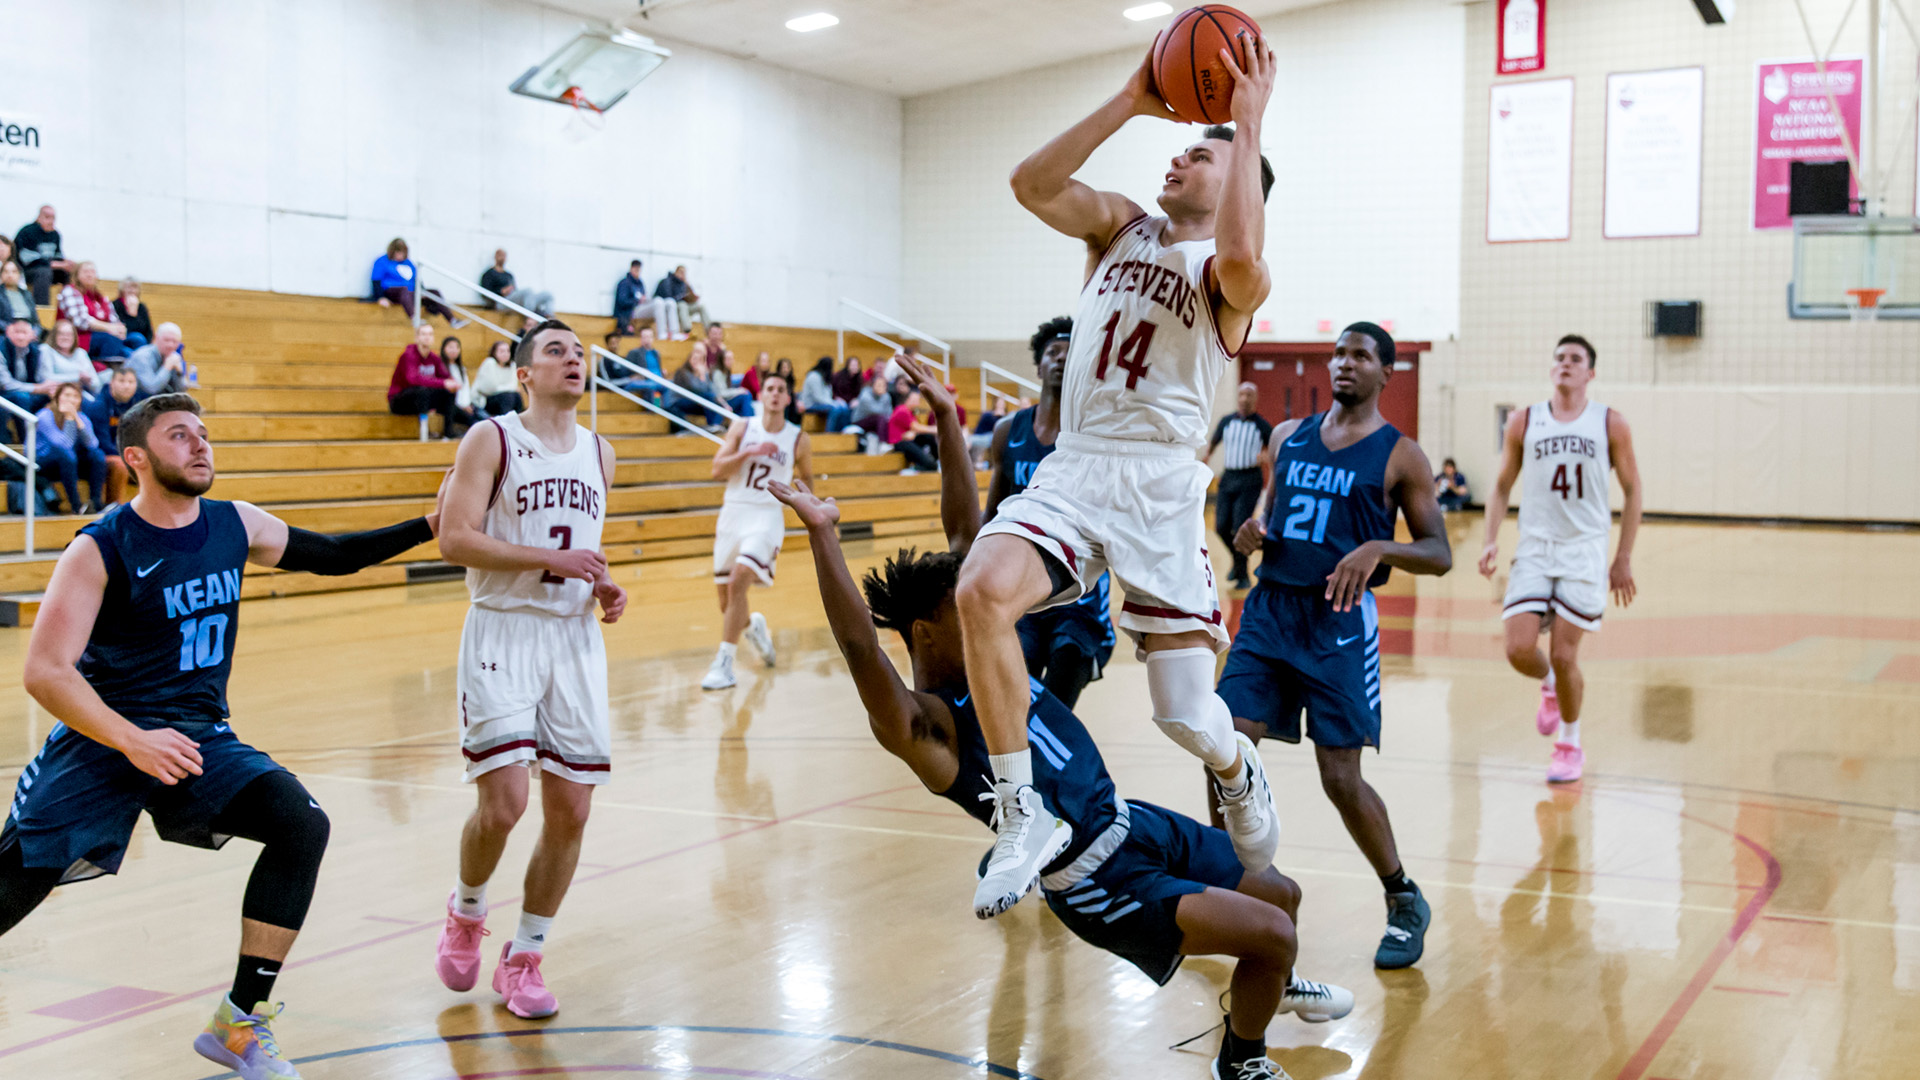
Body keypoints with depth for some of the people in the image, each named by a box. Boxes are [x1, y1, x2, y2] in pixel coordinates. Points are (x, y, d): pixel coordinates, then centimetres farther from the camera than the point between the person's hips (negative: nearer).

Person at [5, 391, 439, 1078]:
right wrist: (133, 742, -28)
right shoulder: (99, 550, -13)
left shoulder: (237, 526, 2)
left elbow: (331, 555, 18)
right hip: (102, 738, -4)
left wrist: (428, 527, 9)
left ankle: (238, 1023, -8)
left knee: (301, 825, -17)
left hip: (200, 738, 4)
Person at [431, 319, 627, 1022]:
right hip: (503, 631, -5)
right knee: (503, 802, -13)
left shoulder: (599, 453, 14)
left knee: (570, 811, 1)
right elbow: (454, 539, -14)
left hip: (576, 637, 5)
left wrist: (603, 585, 7)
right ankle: (466, 912, 19)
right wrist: (551, 558, -17)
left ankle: (523, 959, 17)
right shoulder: (493, 440, -4)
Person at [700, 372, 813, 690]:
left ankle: (724, 662, -18)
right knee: (726, 596, 8)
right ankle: (753, 625, 43)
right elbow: (717, 470, -5)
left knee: (738, 582, -23)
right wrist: (749, 452, -17)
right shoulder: (742, 428, 3)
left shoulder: (799, 440, 2)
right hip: (734, 511, 3)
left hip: (767, 515, -3)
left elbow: (807, 477, 18)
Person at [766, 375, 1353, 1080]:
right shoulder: (922, 725, -23)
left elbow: (967, 531, 3)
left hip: (1132, 822, 9)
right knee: (1273, 934, -15)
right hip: (1098, 883, -9)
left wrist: (948, 419, 1)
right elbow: (862, 652, -42)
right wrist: (823, 535, -51)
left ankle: (1273, 985, 55)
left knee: (1281, 896, 22)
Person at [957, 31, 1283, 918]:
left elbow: (1240, 257, -28)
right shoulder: (1122, 227, 15)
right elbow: (1030, 182, -1)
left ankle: (1239, 777, 37)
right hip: (1071, 470, 4)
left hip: (1158, 486, -3)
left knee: (1188, 719, -3)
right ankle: (1024, 816, -18)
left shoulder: (1229, 274, -1)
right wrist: (1129, 104, -3)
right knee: (983, 590, -29)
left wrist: (1250, 124, -20)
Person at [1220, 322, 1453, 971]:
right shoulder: (1287, 437, 11)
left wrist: (1377, 549, -23)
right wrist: (1254, 528, -2)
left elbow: (1439, 555, -4)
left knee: (1341, 778, -3)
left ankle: (1405, 903, 17)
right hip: (1269, 608, 5)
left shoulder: (1400, 456, -3)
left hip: (1339, 621, -4)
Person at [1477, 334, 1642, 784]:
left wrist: (1624, 559, 2)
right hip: (1534, 548, 2)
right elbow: (1502, 486, 12)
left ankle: (1570, 745, 18)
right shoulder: (1524, 422, 5)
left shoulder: (1610, 424, 1)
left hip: (1584, 550, -2)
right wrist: (1491, 541, -1)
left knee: (1564, 655, -5)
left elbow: (1632, 491, 6)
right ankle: (1551, 687, 27)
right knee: (1519, 650, -10)